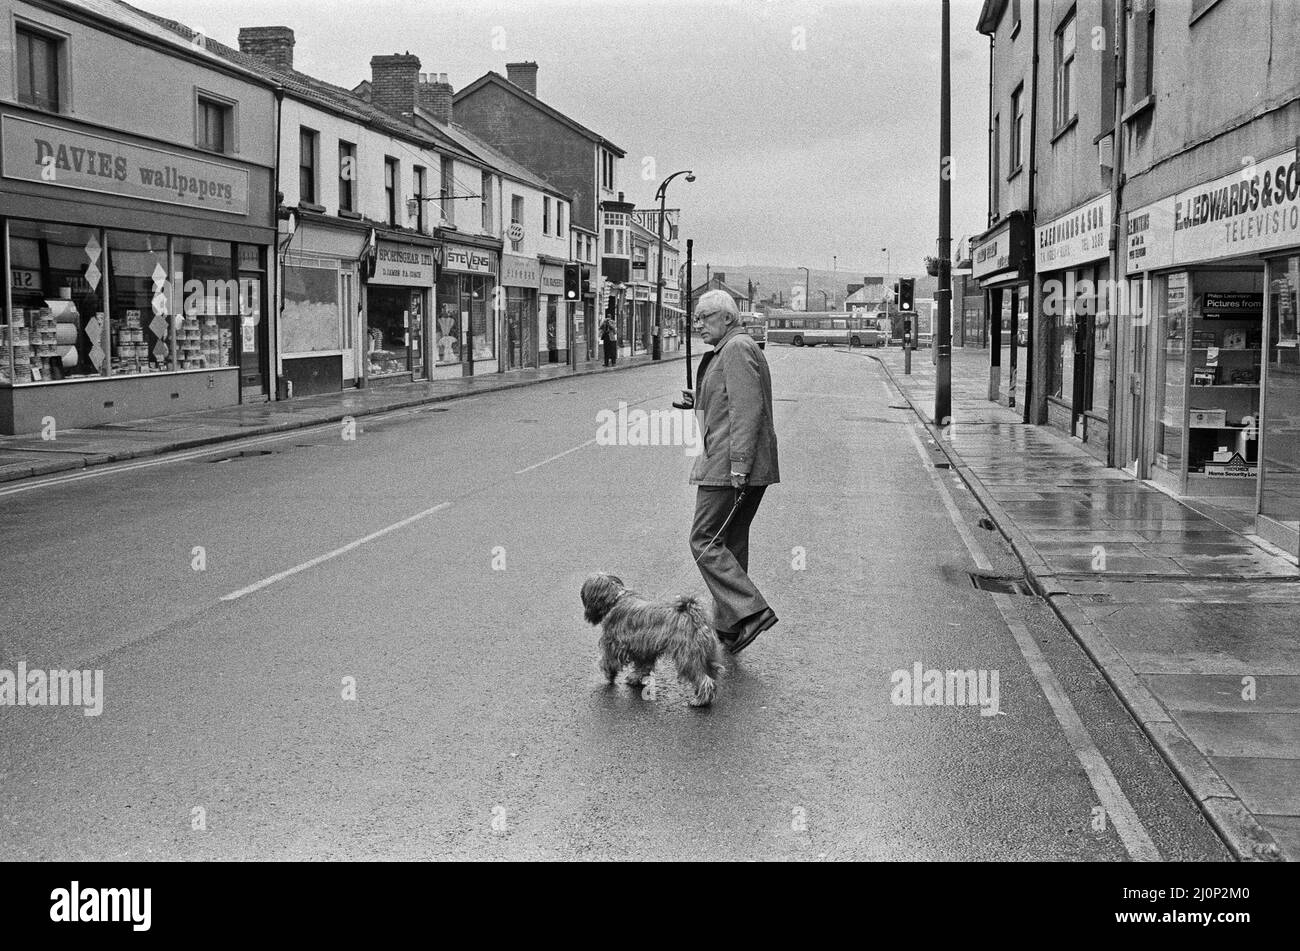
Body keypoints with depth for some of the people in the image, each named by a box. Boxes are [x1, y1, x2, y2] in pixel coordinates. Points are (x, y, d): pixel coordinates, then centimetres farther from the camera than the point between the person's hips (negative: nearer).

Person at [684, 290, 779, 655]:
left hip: (729, 463, -11)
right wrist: (700, 403, 18)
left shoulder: (736, 349, -11)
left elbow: (747, 409, -20)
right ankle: (728, 628, 17)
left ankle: (750, 611, -16)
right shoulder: (733, 349, 22)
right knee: (732, 543, 13)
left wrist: (738, 465, -24)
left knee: (705, 540, -10)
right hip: (741, 466, 11)